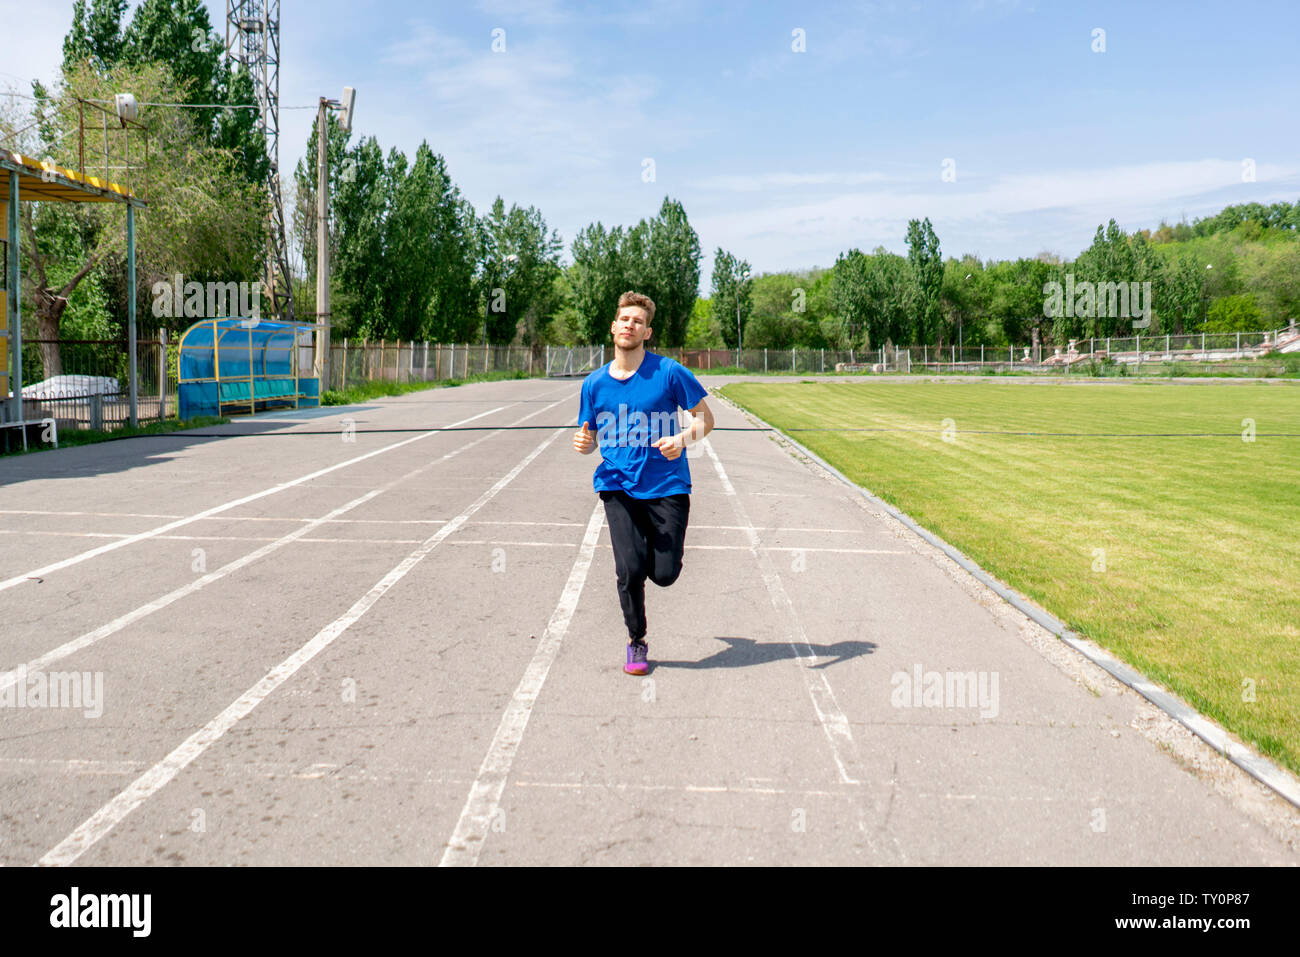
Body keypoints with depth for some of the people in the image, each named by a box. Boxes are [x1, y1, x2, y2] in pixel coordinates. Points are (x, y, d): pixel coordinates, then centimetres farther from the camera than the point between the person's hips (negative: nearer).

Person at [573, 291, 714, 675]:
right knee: (629, 569, -12)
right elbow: (591, 438, 15)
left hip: (667, 486, -1)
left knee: (664, 574, -5)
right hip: (618, 486, 2)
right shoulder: (594, 383, 5)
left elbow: (705, 417, 2)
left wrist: (682, 439, -18)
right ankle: (636, 642, 12)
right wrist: (584, 444, -10)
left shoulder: (669, 372, -5)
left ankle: (657, 545, 34)